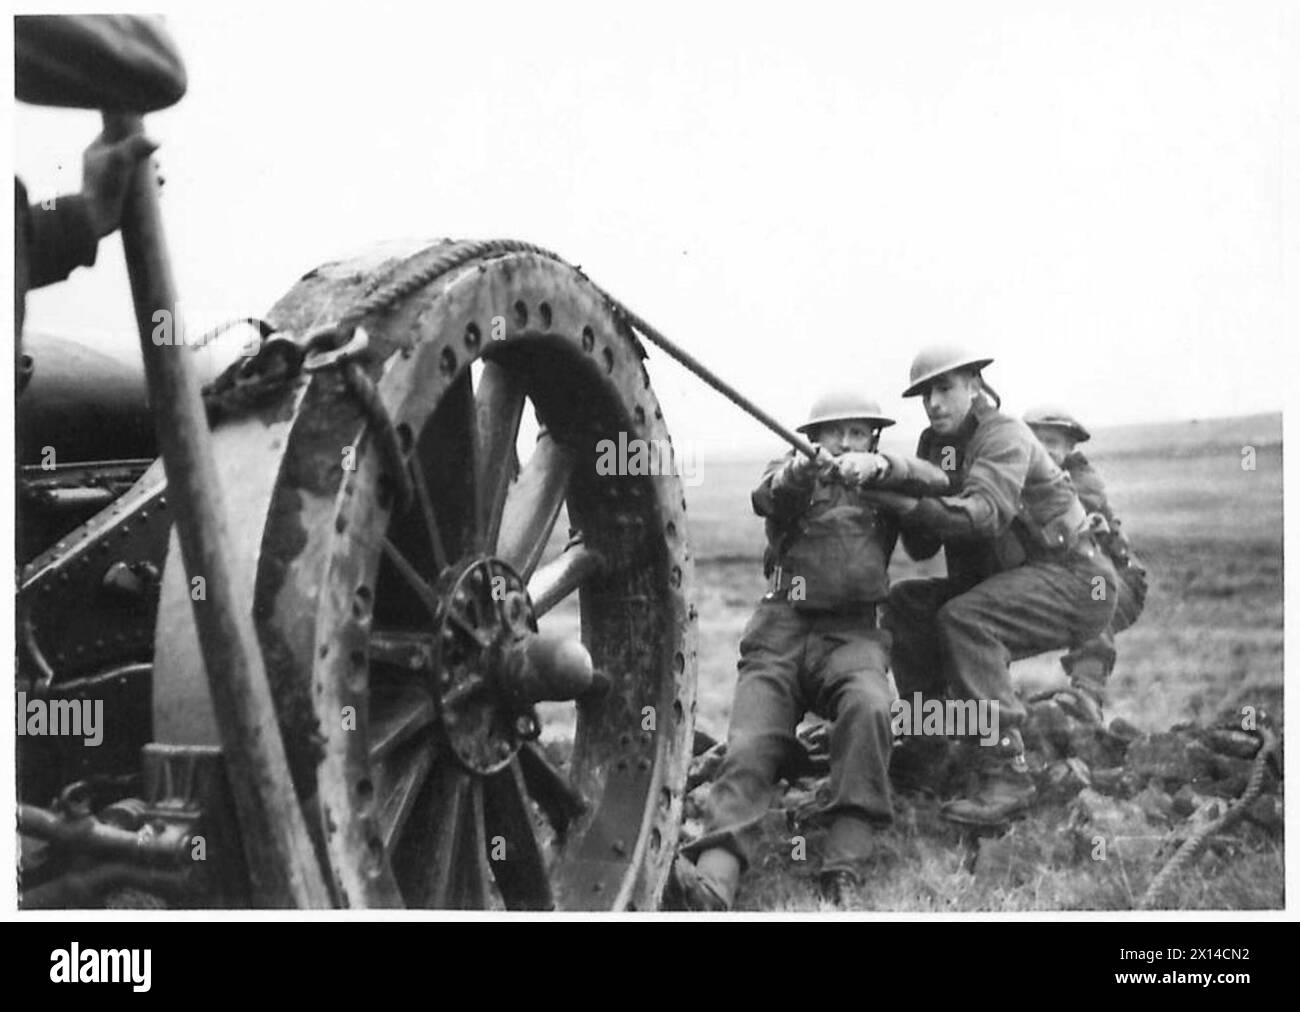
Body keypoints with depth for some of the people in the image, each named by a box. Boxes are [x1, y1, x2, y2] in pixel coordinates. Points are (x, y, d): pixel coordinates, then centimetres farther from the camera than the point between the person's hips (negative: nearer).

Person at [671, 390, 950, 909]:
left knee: (869, 706, -32)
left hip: (851, 634, 0)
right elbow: (767, 498, -7)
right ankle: (714, 875, -38)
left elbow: (937, 483, -1)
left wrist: (881, 466, -21)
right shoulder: (793, 473, 17)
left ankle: (843, 864, -31)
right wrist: (797, 473, -31)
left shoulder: (883, 485, 19)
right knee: (750, 745, -21)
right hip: (780, 631, 0)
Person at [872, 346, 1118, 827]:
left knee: (964, 620, -29)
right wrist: (892, 489, -16)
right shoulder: (935, 444, 9)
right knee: (905, 603, -1)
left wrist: (903, 500, -44)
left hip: (1071, 577, -8)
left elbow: (985, 513, -34)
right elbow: (922, 548, 3)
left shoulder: (1004, 435, -15)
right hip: (1003, 581, 9)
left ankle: (1005, 774, -29)